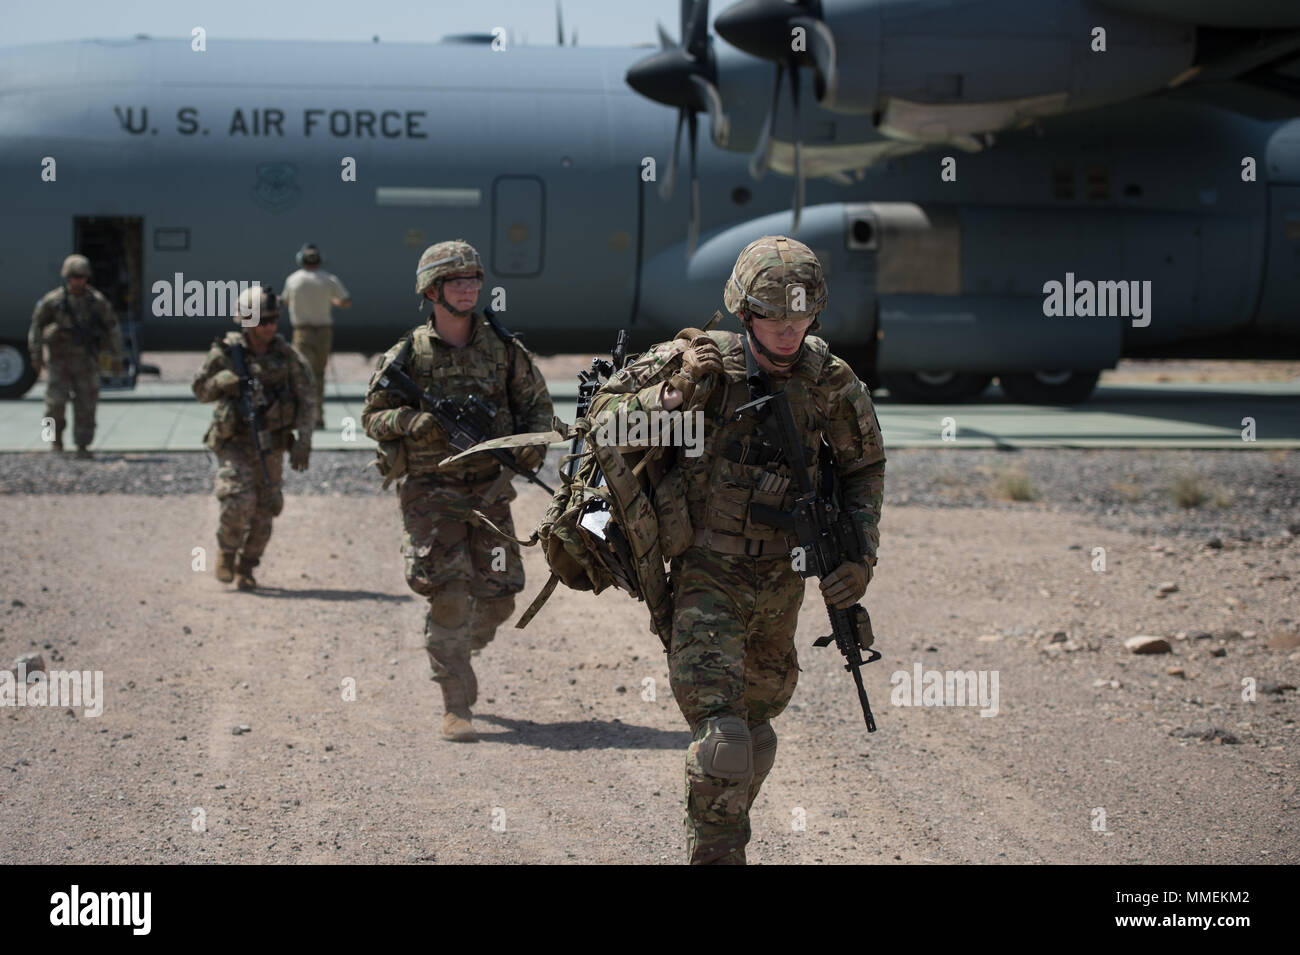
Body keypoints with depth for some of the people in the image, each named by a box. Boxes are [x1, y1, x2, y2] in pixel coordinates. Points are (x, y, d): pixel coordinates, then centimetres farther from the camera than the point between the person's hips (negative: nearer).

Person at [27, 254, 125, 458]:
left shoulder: (97, 301, -7)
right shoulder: (53, 300, -10)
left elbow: (112, 328, 2)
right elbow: (37, 325, 0)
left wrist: (117, 357, -1)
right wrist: (36, 355, -4)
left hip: (86, 359, 1)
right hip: (60, 358, -1)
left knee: (86, 404, -3)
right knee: (56, 401, -9)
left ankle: (82, 447, 6)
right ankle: (57, 437, 16)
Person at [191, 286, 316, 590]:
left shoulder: (285, 354, -2)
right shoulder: (225, 352, -5)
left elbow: (306, 396, 1)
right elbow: (200, 390, 4)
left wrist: (303, 440, -8)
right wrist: (226, 380, -17)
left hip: (271, 444, 2)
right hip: (234, 442, -2)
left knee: (265, 509, 3)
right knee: (239, 502, -17)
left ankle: (246, 567, 21)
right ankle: (226, 553, 8)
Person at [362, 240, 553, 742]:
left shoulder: (502, 346, 3)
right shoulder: (408, 354, -3)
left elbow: (536, 402, 12)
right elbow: (373, 416, 1)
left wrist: (533, 443, -8)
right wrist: (416, 423, -19)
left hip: (489, 489, 3)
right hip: (431, 492, -3)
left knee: (498, 596, 3)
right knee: (449, 595, -12)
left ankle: (456, 650, 36)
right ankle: (456, 707, -4)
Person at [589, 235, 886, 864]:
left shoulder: (831, 382, -6)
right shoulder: (704, 361, -15)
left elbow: (863, 464, 10)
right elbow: (606, 417, -11)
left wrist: (860, 552, 0)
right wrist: (676, 392, -27)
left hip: (780, 583, 5)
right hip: (707, 579, -4)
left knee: (755, 730, 22)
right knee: (722, 736, -21)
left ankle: (726, 832, 44)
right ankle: (714, 853, -13)